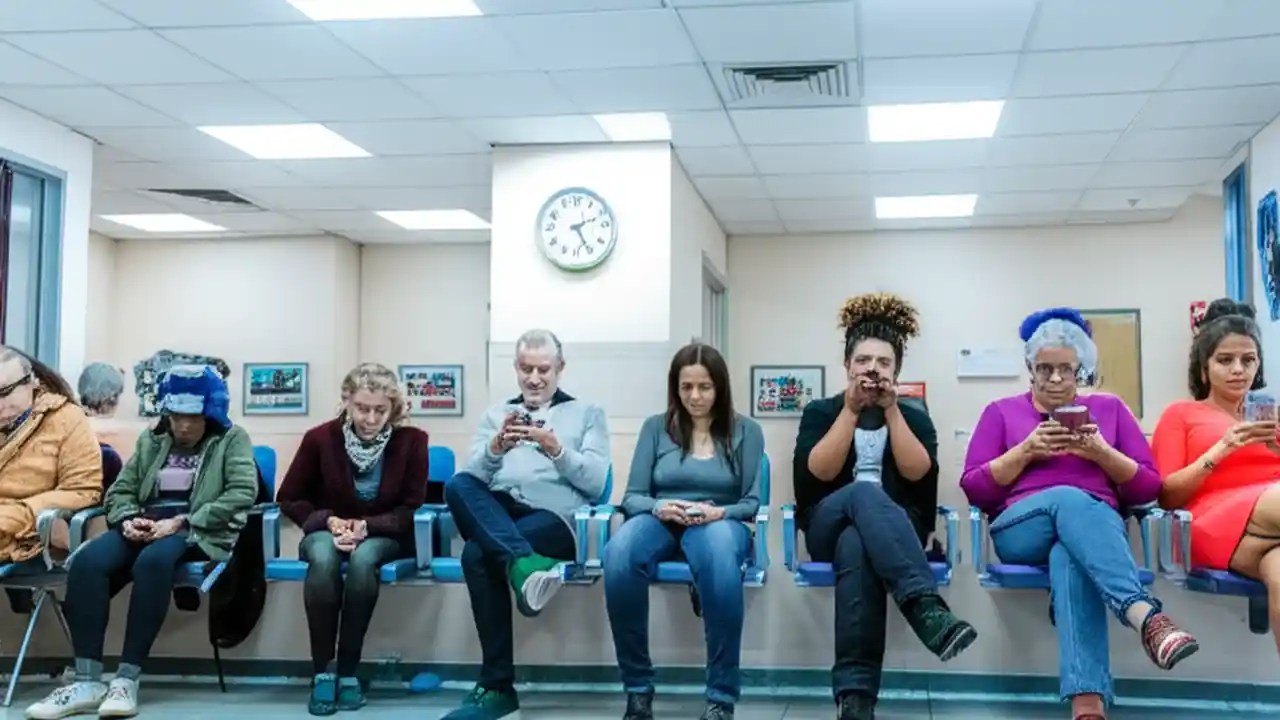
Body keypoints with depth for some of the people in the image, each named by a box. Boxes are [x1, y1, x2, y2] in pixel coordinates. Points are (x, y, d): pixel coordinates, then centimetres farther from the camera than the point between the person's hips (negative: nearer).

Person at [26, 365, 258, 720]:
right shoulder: (151, 440, 21)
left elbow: (243, 493, -9)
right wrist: (128, 520, -8)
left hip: (200, 531, -4)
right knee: (87, 561, -28)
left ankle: (127, 679, -34)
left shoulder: (232, 439, 7)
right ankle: (88, 681, -29)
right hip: (146, 527, 5)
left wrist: (180, 522, -17)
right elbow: (120, 490, 17)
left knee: (153, 561, -40)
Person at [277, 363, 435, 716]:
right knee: (324, 559, -36)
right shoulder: (321, 438, -9)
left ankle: (348, 672, -25)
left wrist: (367, 527, -23)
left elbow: (412, 508, -7)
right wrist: (329, 520, -16)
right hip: (329, 530, 1)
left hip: (384, 535, 0)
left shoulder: (411, 440, -11)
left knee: (362, 559, -36)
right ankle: (322, 672, -26)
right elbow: (289, 499, 1)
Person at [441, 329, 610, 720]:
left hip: (554, 518, -3)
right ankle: (523, 563, -53)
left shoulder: (588, 413, 19)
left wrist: (556, 449, -12)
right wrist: (496, 446, -9)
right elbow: (470, 479, 11)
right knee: (457, 485, -32)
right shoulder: (495, 414, 27)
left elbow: (595, 482, 4)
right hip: (495, 515, 3)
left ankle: (497, 686, -30)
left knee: (478, 554, -34)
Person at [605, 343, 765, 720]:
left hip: (720, 522, -1)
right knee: (618, 555, -37)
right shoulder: (655, 427, 11)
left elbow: (753, 502, 3)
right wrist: (658, 507, -17)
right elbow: (632, 496, 6)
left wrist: (719, 512, -18)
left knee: (718, 556, -43)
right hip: (661, 519, 1)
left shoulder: (745, 431, 8)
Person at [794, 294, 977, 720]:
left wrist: (891, 410, -7)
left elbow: (916, 472, -4)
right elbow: (819, 472, -5)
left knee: (856, 546, -40)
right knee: (864, 493, -39)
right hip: (828, 524, 0)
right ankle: (926, 606, -59)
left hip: (896, 528, 1)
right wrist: (851, 410, -8)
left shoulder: (914, 415, 16)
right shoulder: (820, 412, 13)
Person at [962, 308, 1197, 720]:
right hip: (1020, 529, 0)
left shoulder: (1109, 408, 23)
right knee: (1070, 499, -38)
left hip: (1099, 523, 1)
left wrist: (1102, 453, -3)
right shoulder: (1001, 412, 20)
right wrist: (1026, 451, -5)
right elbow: (973, 489, 8)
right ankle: (1145, 616, -58)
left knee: (1070, 558, -40)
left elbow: (1149, 488, 15)